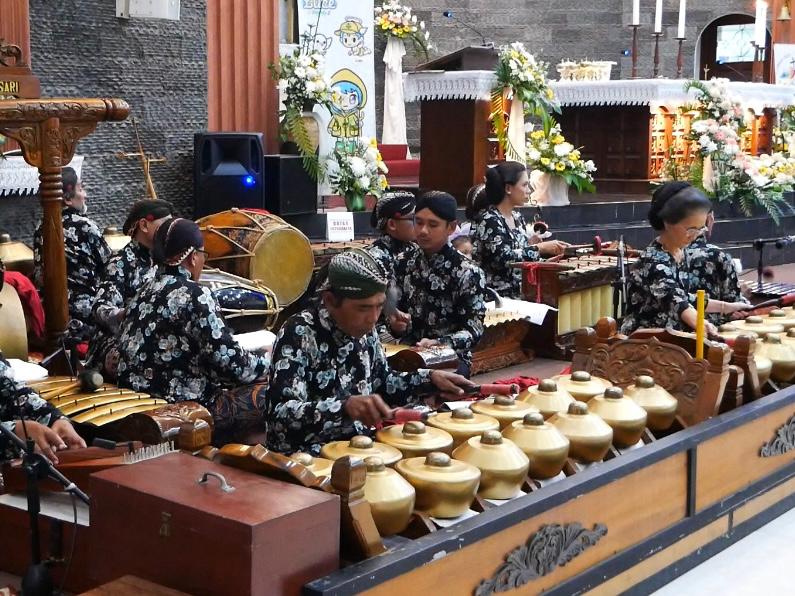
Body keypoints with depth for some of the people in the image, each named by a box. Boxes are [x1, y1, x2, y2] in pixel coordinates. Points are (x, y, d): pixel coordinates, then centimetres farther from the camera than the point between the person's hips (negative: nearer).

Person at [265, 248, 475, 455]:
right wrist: (345, 406, -41)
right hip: (305, 458, -7)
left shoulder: (364, 329, 3)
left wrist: (430, 379, 4)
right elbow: (280, 414, -28)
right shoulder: (298, 334, -19)